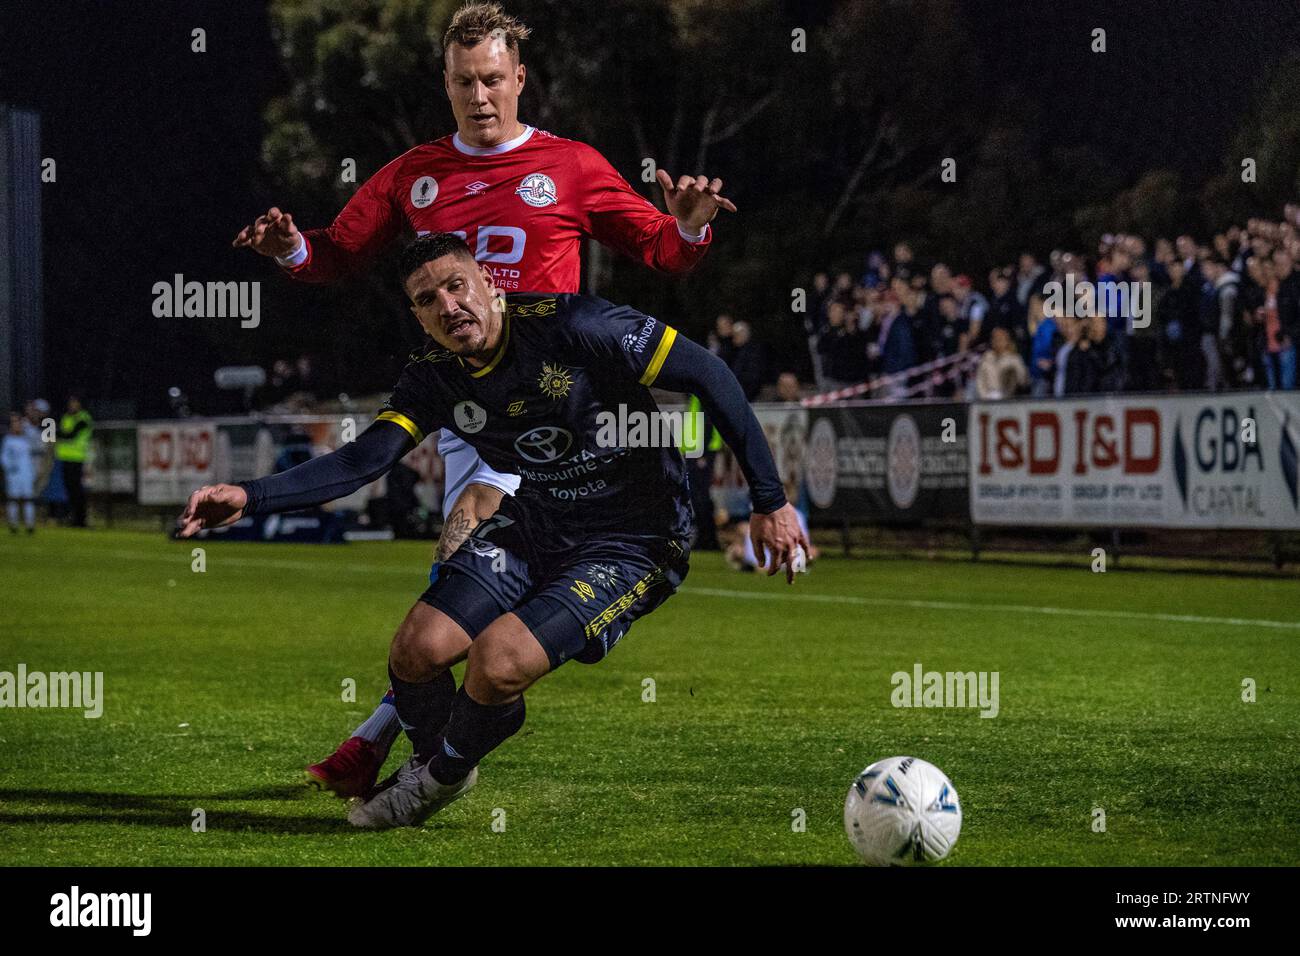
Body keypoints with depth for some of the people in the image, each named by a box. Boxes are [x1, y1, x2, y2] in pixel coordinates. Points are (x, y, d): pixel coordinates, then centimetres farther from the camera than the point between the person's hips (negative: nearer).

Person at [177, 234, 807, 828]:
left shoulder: (569, 326, -23)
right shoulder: (436, 377, -5)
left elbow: (709, 376, -19)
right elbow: (362, 461, -12)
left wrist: (770, 501, -19)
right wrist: (250, 498, -28)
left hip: (632, 544, -6)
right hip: (536, 523, 6)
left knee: (496, 664, -23)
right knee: (418, 650, -10)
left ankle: (444, 775, 11)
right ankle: (428, 764, 25)